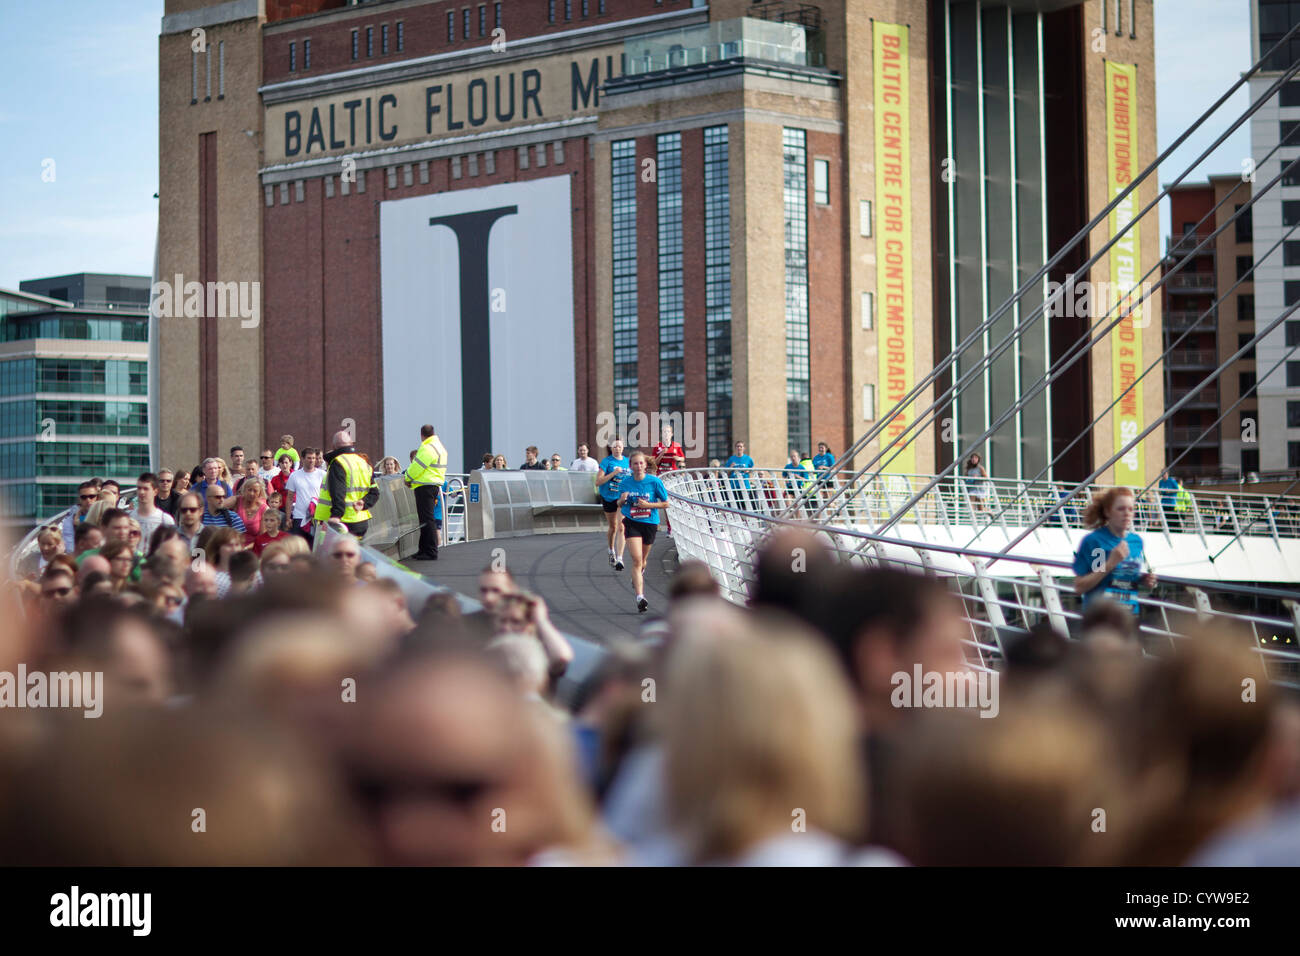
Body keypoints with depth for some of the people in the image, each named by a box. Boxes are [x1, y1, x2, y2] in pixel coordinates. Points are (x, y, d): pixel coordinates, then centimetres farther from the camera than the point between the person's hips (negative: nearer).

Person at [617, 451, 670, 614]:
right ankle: (640, 597, -22)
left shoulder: (654, 481, -8)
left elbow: (665, 503, -2)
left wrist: (648, 505, -16)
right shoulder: (625, 483, -2)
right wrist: (622, 500, -11)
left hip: (650, 523, 1)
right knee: (636, 559, -16)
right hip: (632, 523, -1)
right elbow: (619, 503, 12)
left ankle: (638, 576, 53)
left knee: (643, 560, 18)